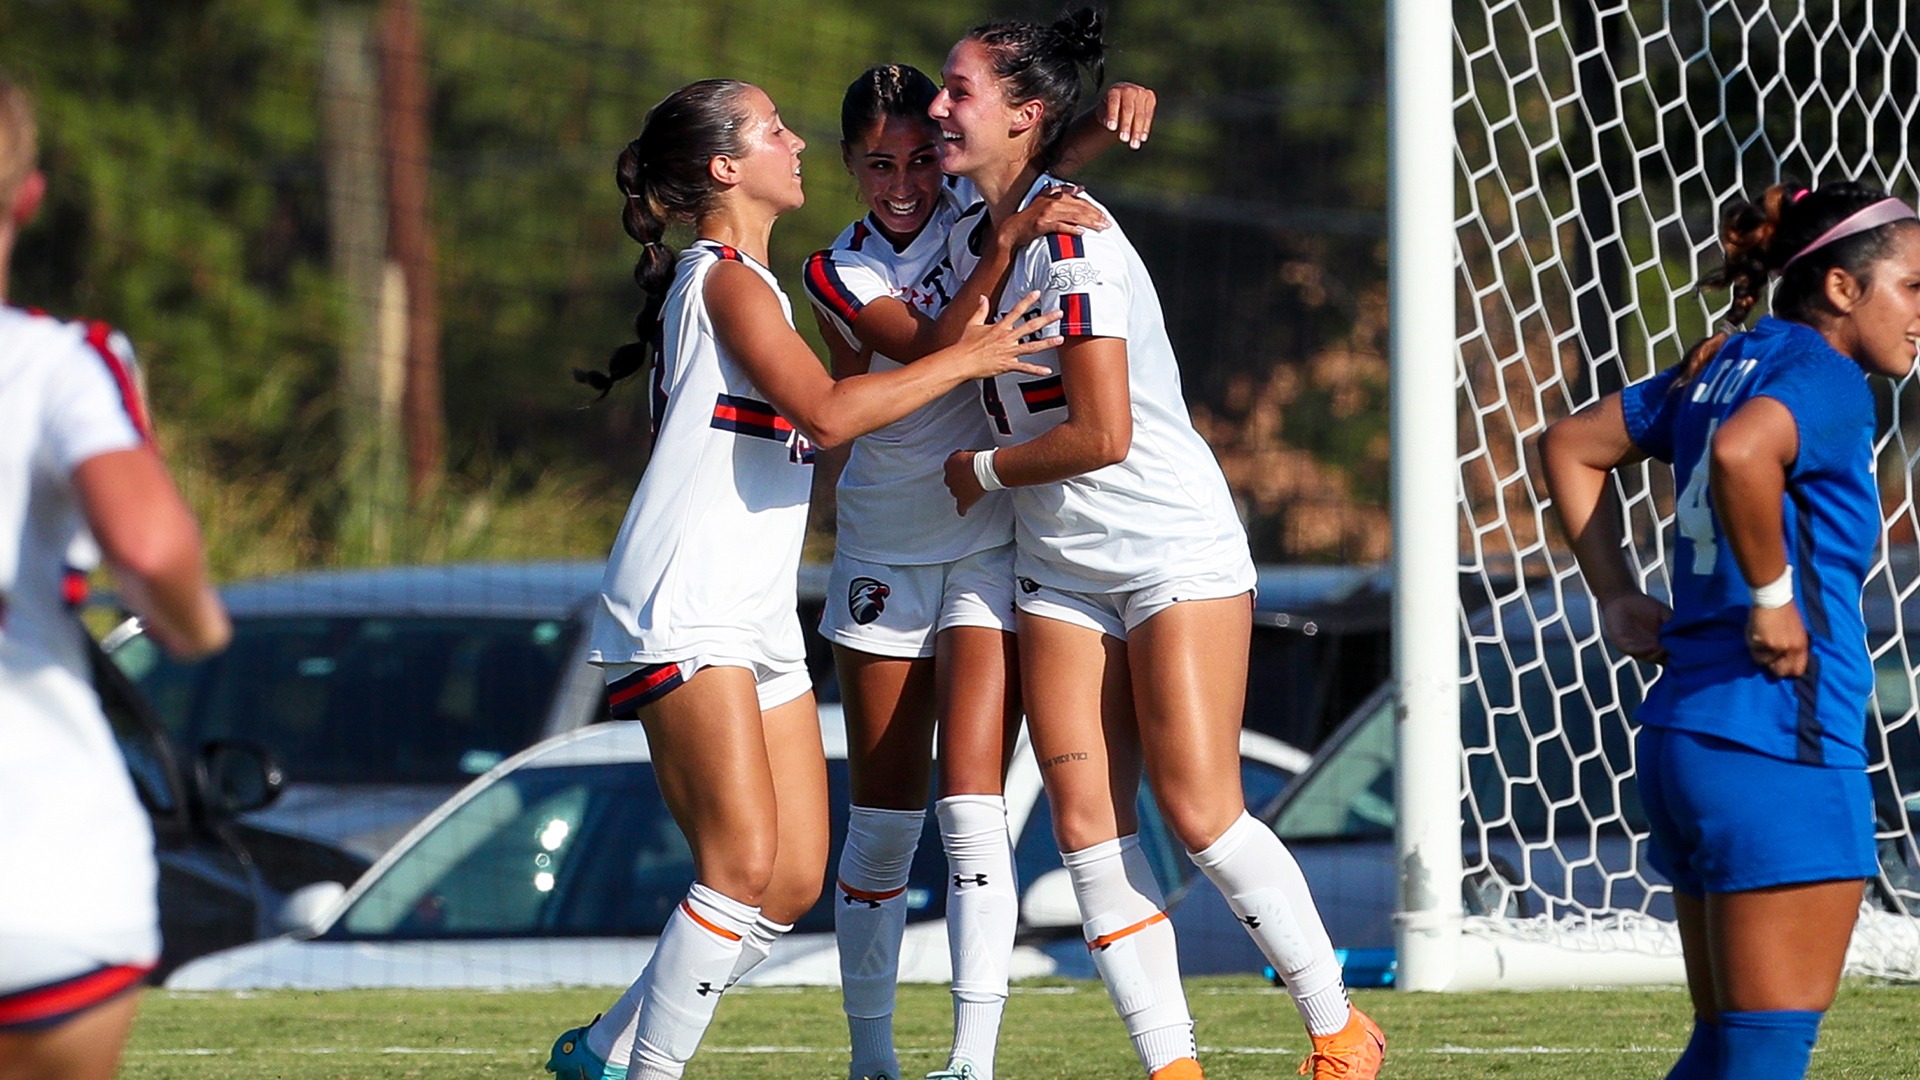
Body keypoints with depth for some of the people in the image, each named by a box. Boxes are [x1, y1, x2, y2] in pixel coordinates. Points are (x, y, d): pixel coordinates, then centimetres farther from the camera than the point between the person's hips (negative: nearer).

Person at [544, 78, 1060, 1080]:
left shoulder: (741, 280, 23)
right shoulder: (726, 278, -8)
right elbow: (826, 412, -20)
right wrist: (965, 359, -11)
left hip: (758, 619, 10)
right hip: (684, 613, -10)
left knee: (794, 881, 3)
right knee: (745, 866, -18)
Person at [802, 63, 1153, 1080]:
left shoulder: (977, 207, 0)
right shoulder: (839, 273, -3)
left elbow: (1062, 140, -5)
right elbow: (929, 348, -20)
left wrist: (1117, 108, -28)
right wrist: (1006, 244, -31)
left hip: (992, 546, -1)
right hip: (884, 554, 1)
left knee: (971, 811, -15)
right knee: (882, 821, 7)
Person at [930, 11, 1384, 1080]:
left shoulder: (1073, 245, -19)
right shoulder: (973, 233, 7)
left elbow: (1101, 436, -22)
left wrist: (983, 471, -8)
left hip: (1177, 552, -8)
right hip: (1060, 570, 8)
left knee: (1199, 812, -11)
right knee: (1087, 825, -3)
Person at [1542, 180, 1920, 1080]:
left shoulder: (1721, 365, 16)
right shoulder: (1826, 378, -11)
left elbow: (1569, 445, 25)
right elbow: (1742, 453, -33)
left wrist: (1615, 596, 20)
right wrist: (1775, 595, -20)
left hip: (1681, 736, 9)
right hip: (1779, 749, -9)